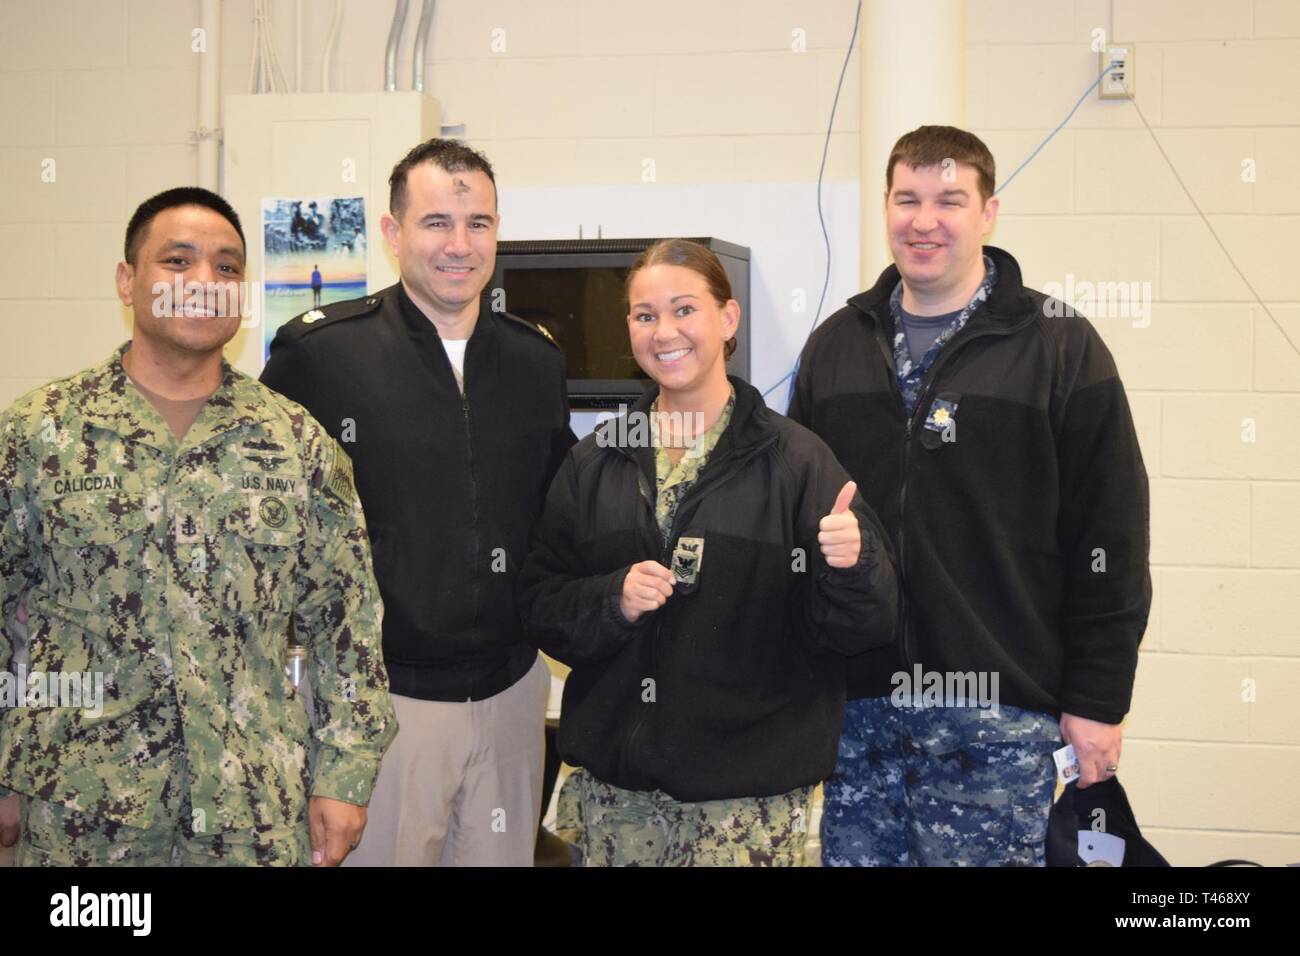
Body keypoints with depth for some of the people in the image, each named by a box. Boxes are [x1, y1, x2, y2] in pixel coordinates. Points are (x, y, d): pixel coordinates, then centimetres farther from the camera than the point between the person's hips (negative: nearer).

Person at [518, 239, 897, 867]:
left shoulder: (795, 459, -4)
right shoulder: (594, 463, 6)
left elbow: (862, 628, -6)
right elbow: (540, 607, 5)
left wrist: (849, 567, -26)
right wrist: (612, 600, -13)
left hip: (751, 787, -2)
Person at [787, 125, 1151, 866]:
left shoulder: (1060, 348, -3)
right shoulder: (836, 346, 10)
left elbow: (1110, 540, -3)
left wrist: (1098, 700, -5)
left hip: (996, 713, -3)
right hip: (854, 703, 4)